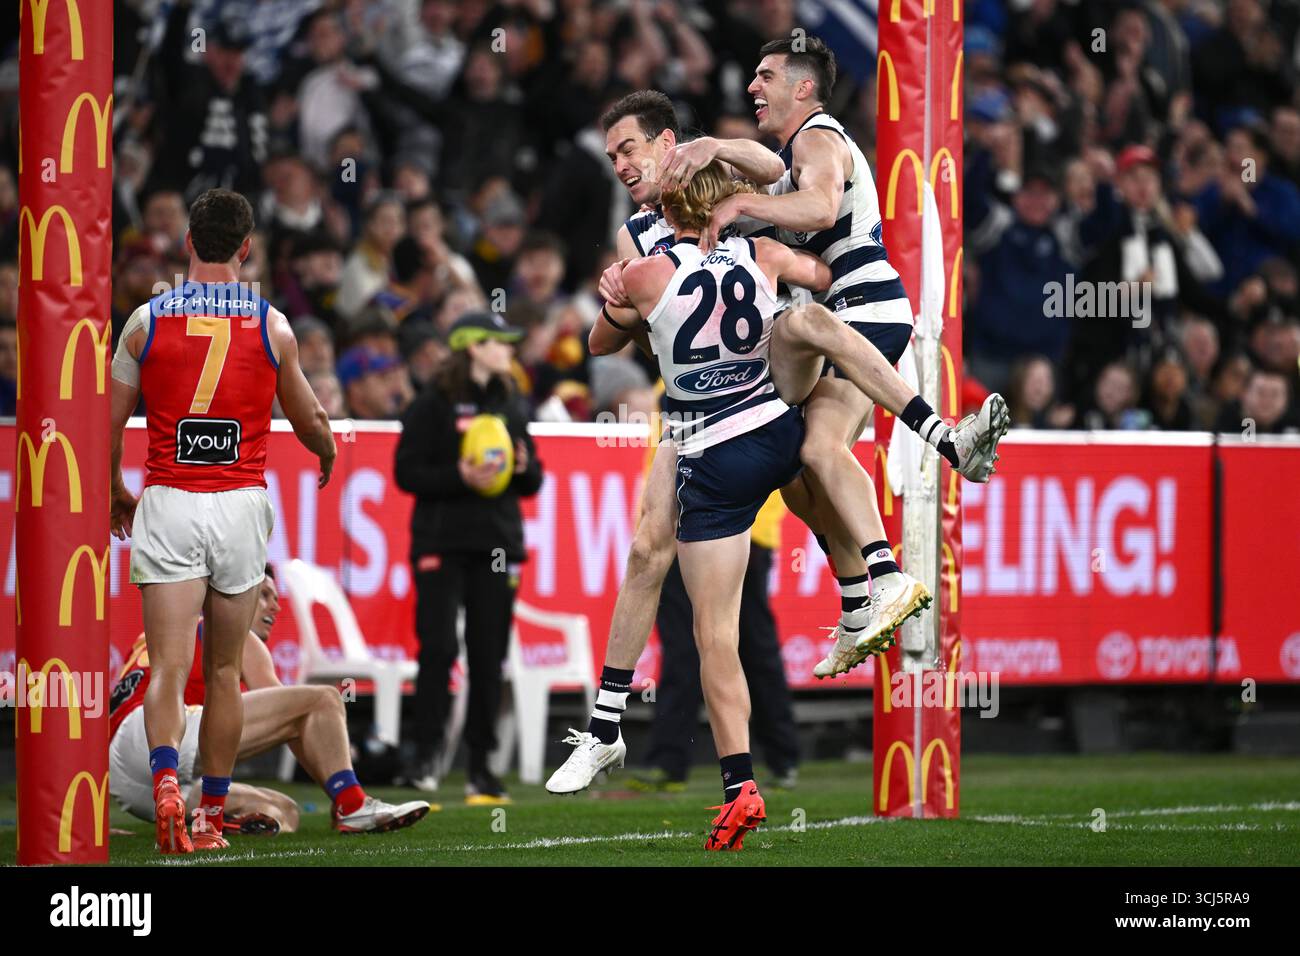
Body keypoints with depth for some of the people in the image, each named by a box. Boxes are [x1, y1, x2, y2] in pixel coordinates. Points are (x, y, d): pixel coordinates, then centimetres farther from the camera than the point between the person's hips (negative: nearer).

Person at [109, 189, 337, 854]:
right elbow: (309, 421, 15)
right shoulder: (271, 327, 2)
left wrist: (115, 492, 25)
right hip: (241, 502, 1)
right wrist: (327, 452, 39)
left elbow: (110, 424, 7)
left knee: (167, 667, -6)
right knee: (224, 671, 11)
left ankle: (165, 781, -30)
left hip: (167, 505, -1)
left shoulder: (146, 321, 0)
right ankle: (210, 817, 15)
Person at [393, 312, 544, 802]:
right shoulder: (434, 405, -1)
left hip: (498, 541, 5)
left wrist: (524, 467, -3)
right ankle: (427, 753, -5)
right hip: (443, 540, -5)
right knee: (438, 646, -14)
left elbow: (533, 484, 19)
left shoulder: (510, 405, 15)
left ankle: (480, 766, 7)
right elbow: (407, 472, -7)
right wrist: (460, 477, -19)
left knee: (489, 655, 3)